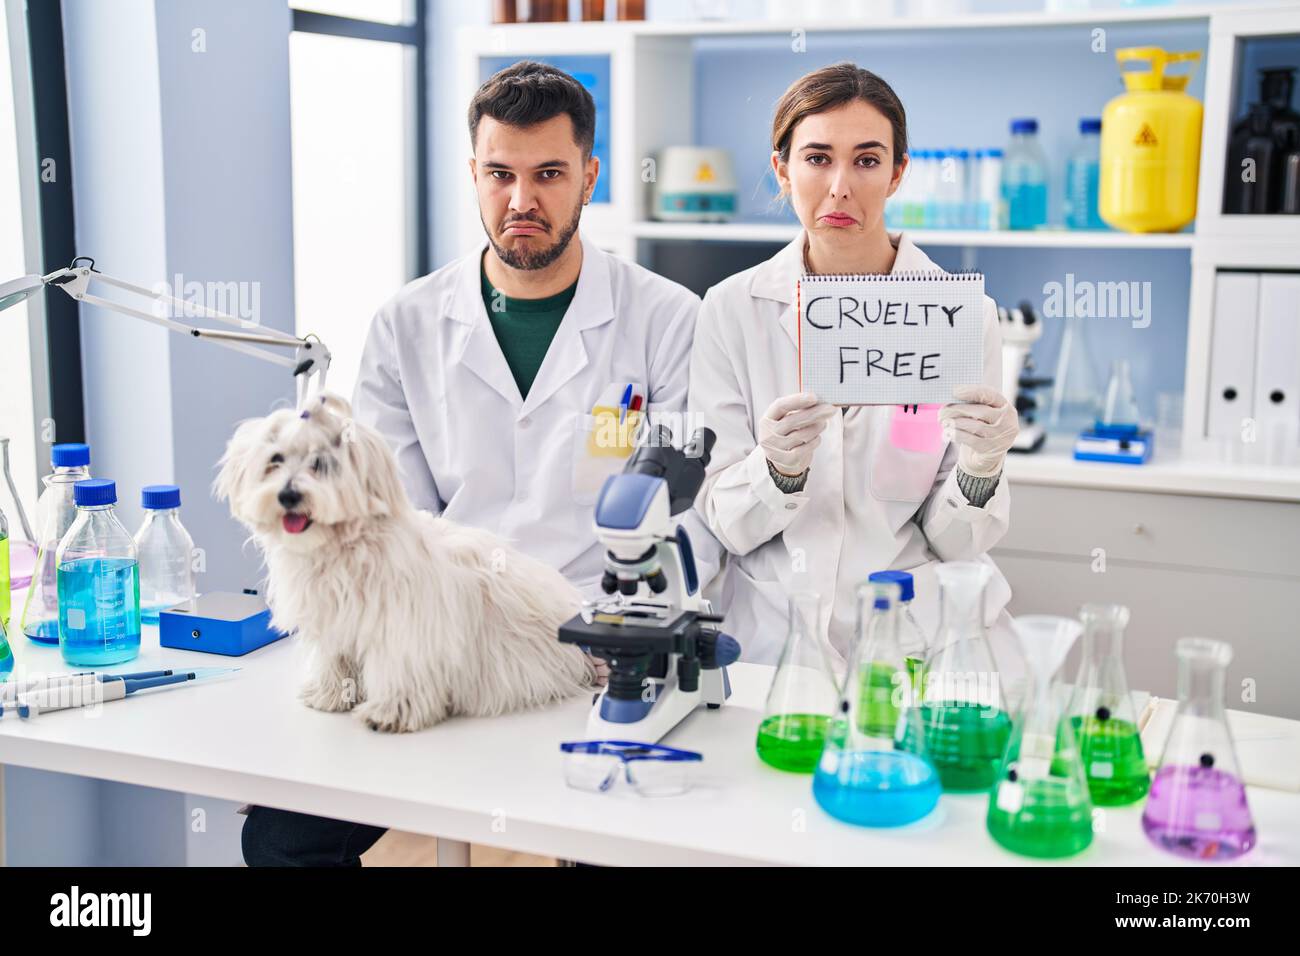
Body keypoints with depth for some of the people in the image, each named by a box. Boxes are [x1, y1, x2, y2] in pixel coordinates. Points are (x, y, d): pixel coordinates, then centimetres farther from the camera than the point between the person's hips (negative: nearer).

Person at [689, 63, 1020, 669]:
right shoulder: (732, 310, 1)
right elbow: (721, 522, -2)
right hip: (773, 635, 0)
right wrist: (778, 467, -21)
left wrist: (981, 469, -19)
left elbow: (955, 540, 1)